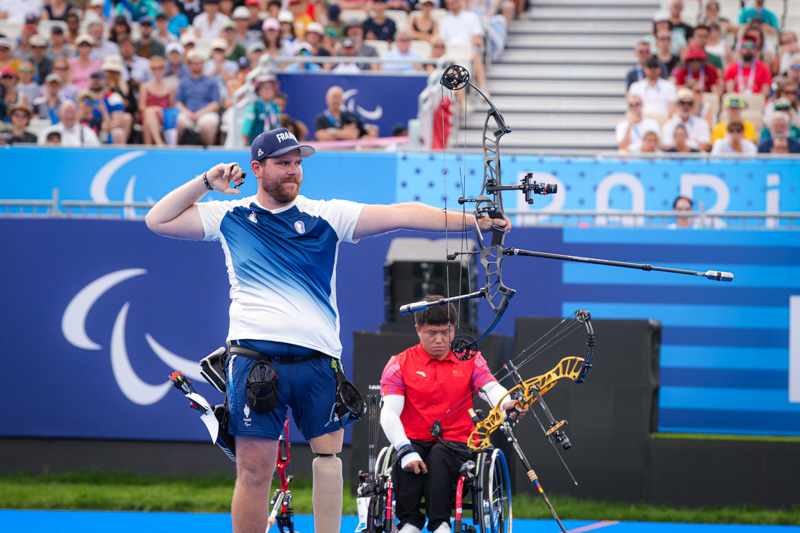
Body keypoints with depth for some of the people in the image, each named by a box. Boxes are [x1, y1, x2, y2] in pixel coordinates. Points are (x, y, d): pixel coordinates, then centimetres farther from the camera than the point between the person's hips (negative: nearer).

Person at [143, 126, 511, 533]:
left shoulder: (326, 216, 8)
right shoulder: (231, 217, 12)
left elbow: (399, 215, -1)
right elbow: (158, 221, 15)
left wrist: (472, 221, -9)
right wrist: (205, 182, 5)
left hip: (317, 357, 1)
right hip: (255, 355, -1)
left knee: (329, 451, -4)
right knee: (254, 470, -3)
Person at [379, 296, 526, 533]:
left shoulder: (470, 360, 10)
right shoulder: (399, 364, 4)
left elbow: (492, 390, -8)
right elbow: (389, 412, -7)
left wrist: (509, 405, -34)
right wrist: (405, 450, -25)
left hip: (457, 443, 0)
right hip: (415, 440, 0)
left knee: (439, 455, -35)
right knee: (405, 459, -35)